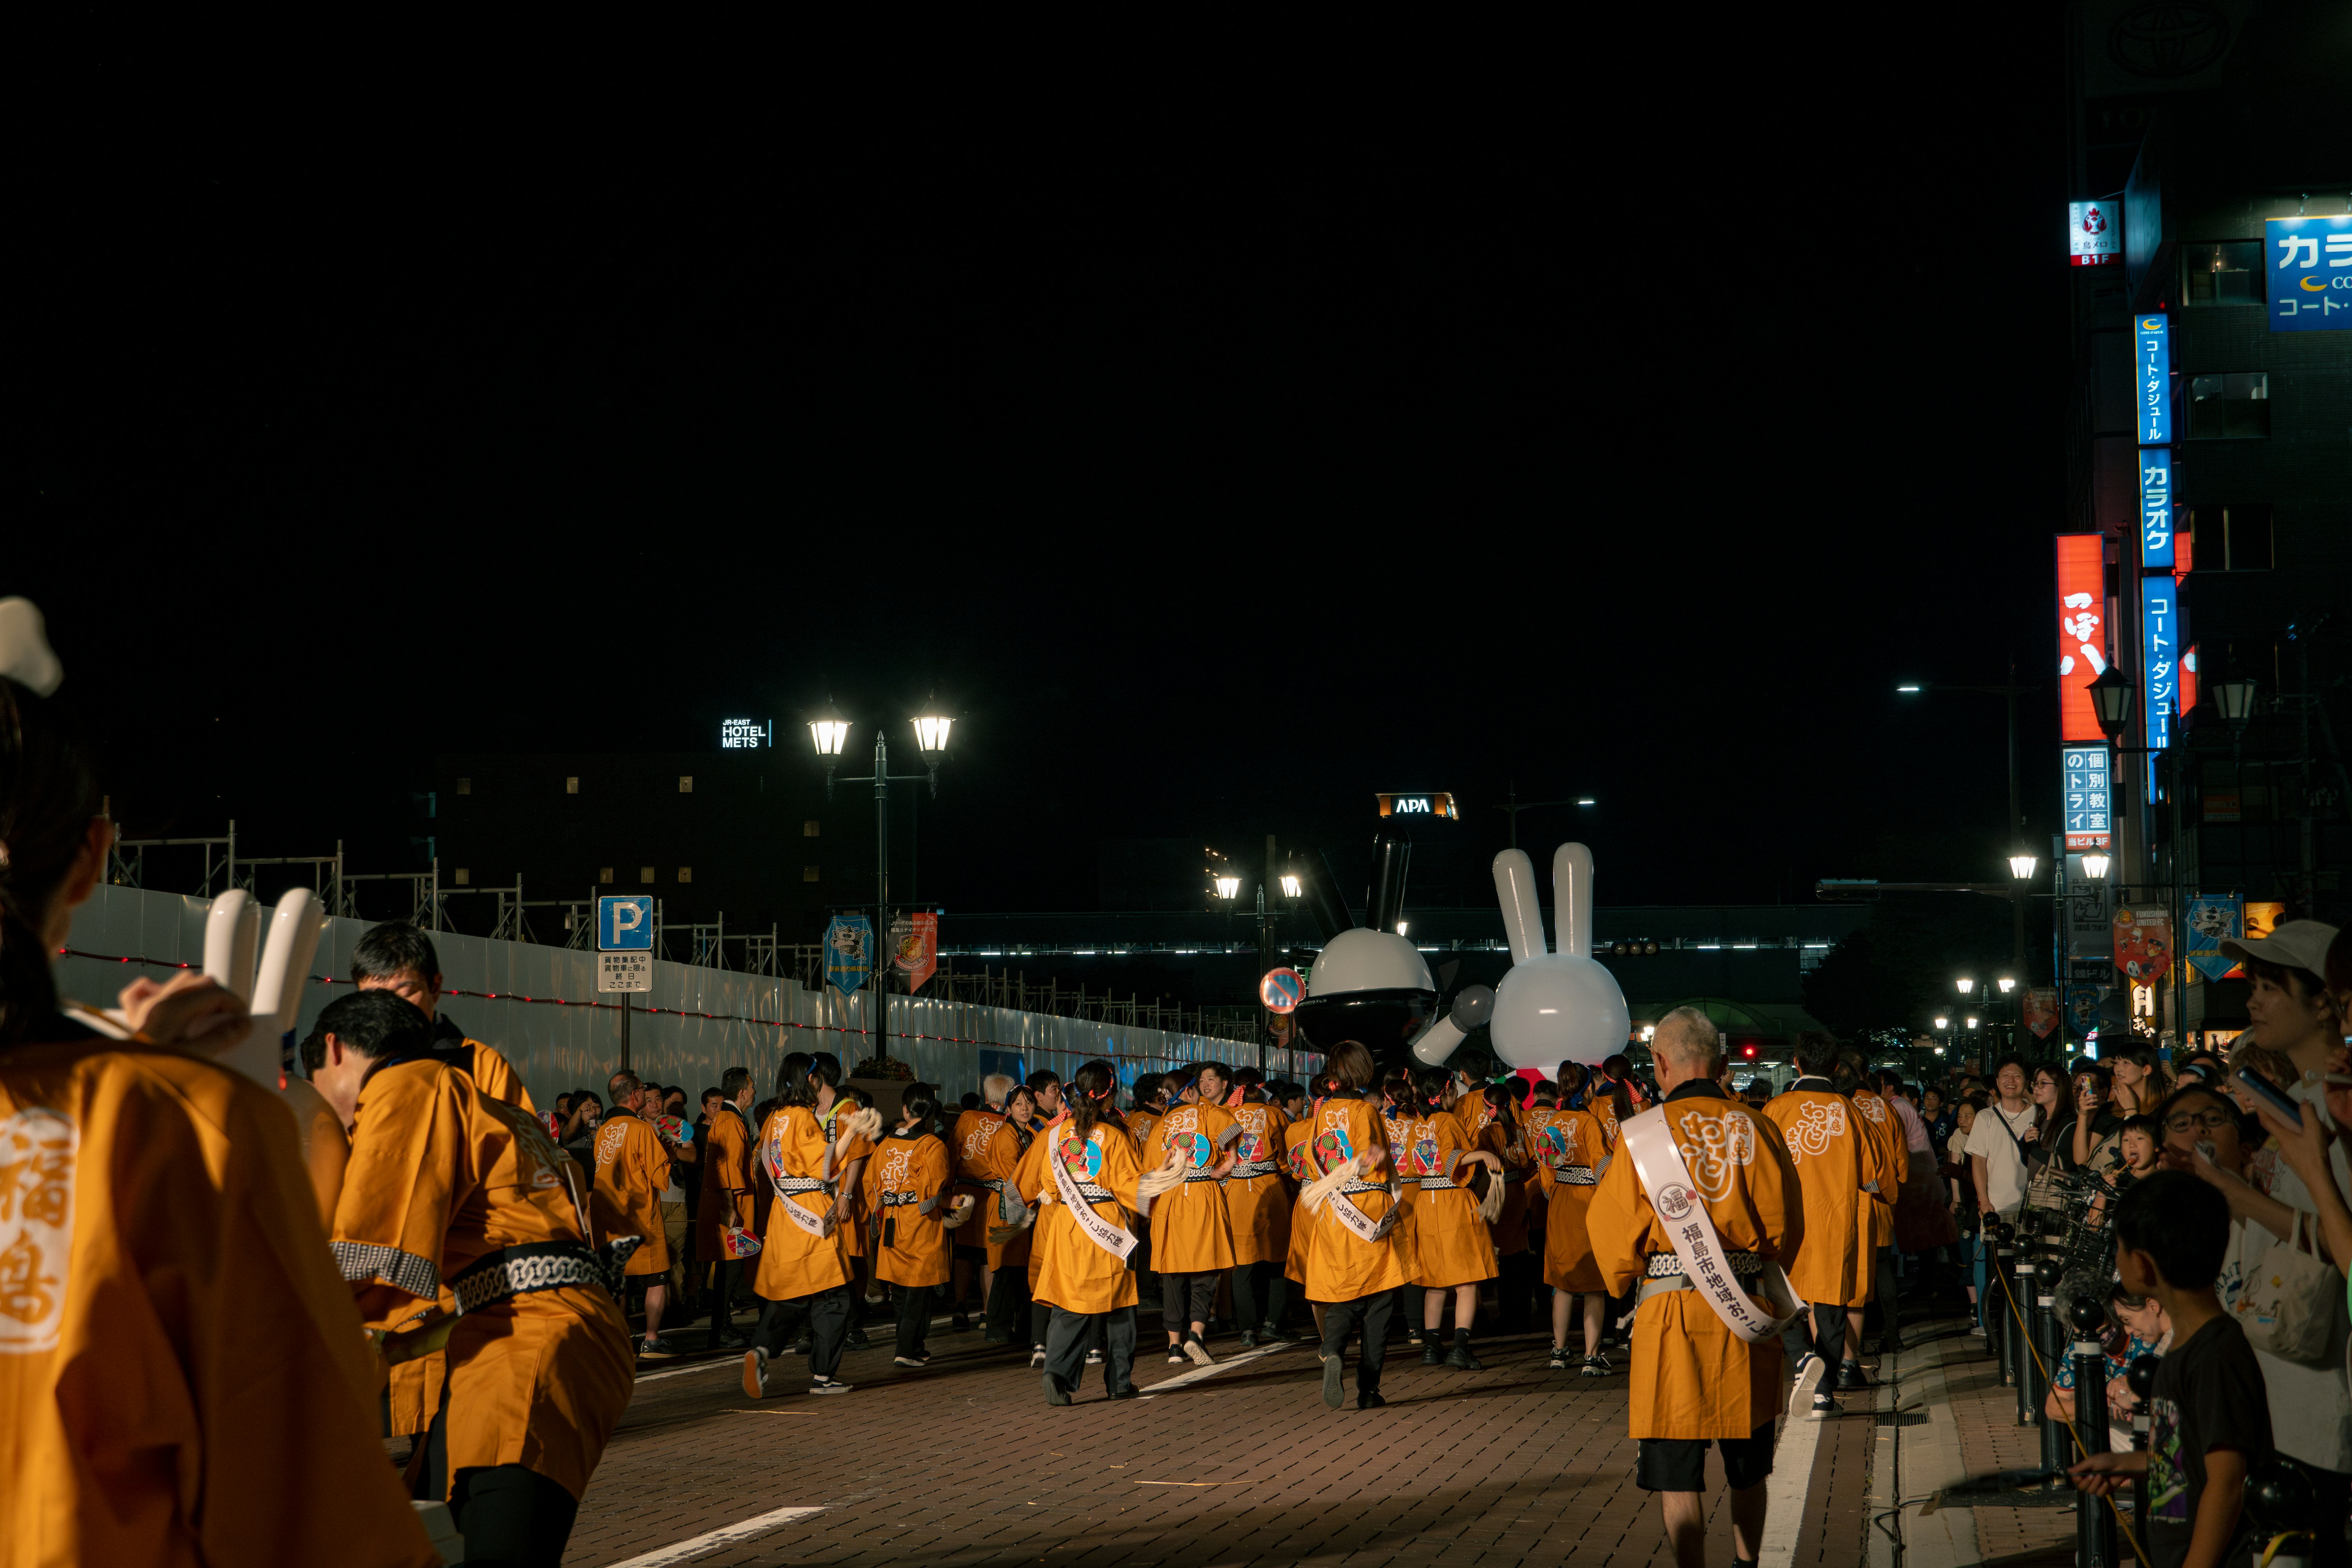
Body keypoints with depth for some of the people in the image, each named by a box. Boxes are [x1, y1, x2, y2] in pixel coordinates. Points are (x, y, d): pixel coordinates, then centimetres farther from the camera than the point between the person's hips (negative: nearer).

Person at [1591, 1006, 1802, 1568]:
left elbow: (1612, 1231, -6)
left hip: (1671, 1313, -4)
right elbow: (1787, 1228, 6)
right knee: (1747, 1468, 18)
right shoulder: (1759, 1129, 0)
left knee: (1677, 1472, 4)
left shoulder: (1641, 1132, -9)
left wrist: (1626, 1280, 14)